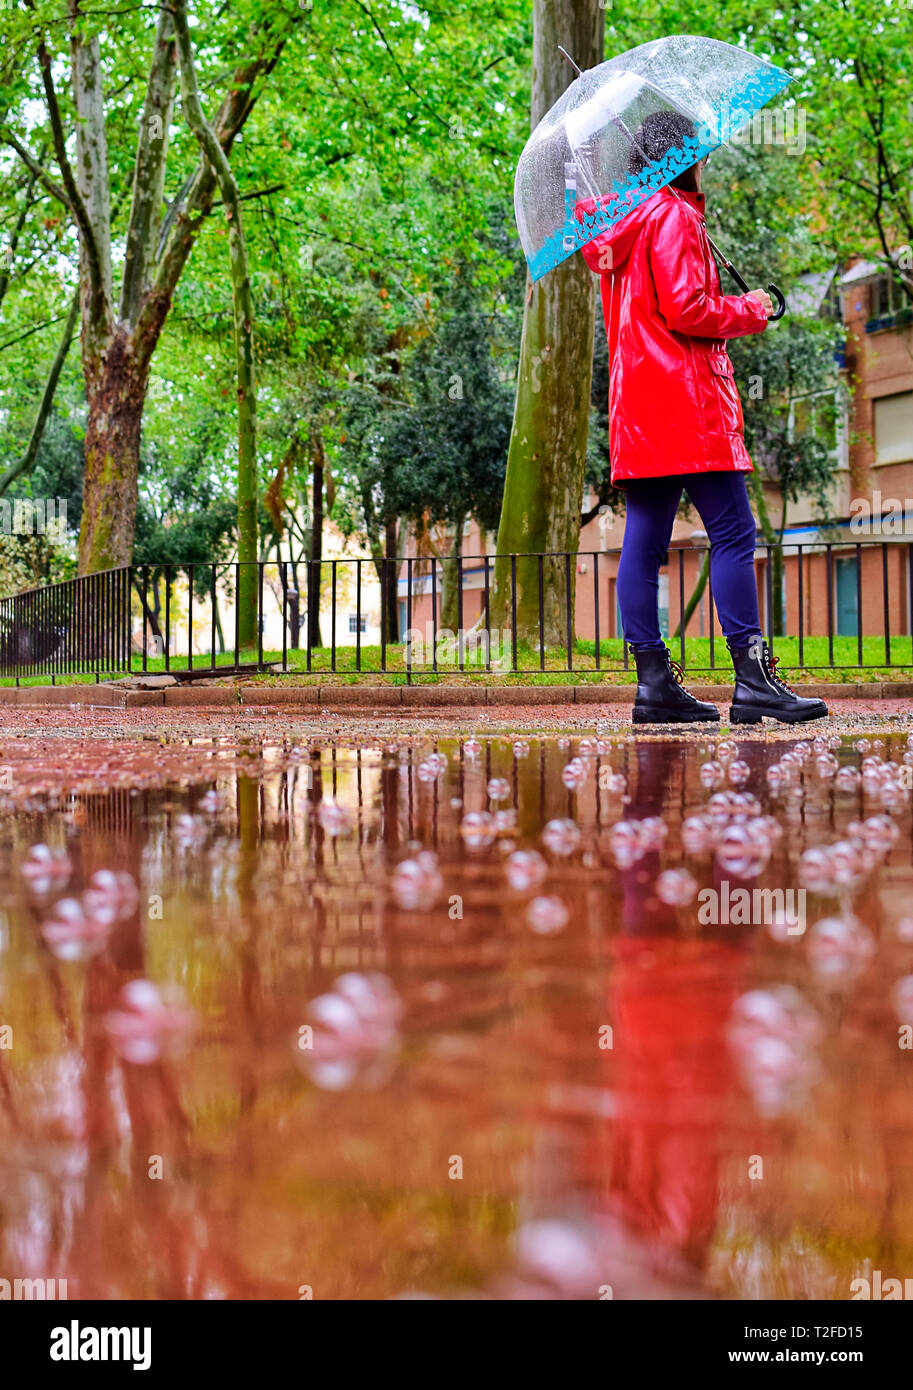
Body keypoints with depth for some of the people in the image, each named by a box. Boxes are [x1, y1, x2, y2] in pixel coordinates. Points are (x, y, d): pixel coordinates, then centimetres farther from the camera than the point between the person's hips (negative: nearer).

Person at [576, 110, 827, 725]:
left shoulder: (620, 224, 19)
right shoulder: (675, 214, -7)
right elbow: (685, 308, -16)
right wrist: (749, 309, -3)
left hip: (636, 407, 9)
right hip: (687, 399, -9)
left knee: (644, 541, 3)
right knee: (733, 536, -10)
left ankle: (654, 682, 3)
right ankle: (753, 679, -14)